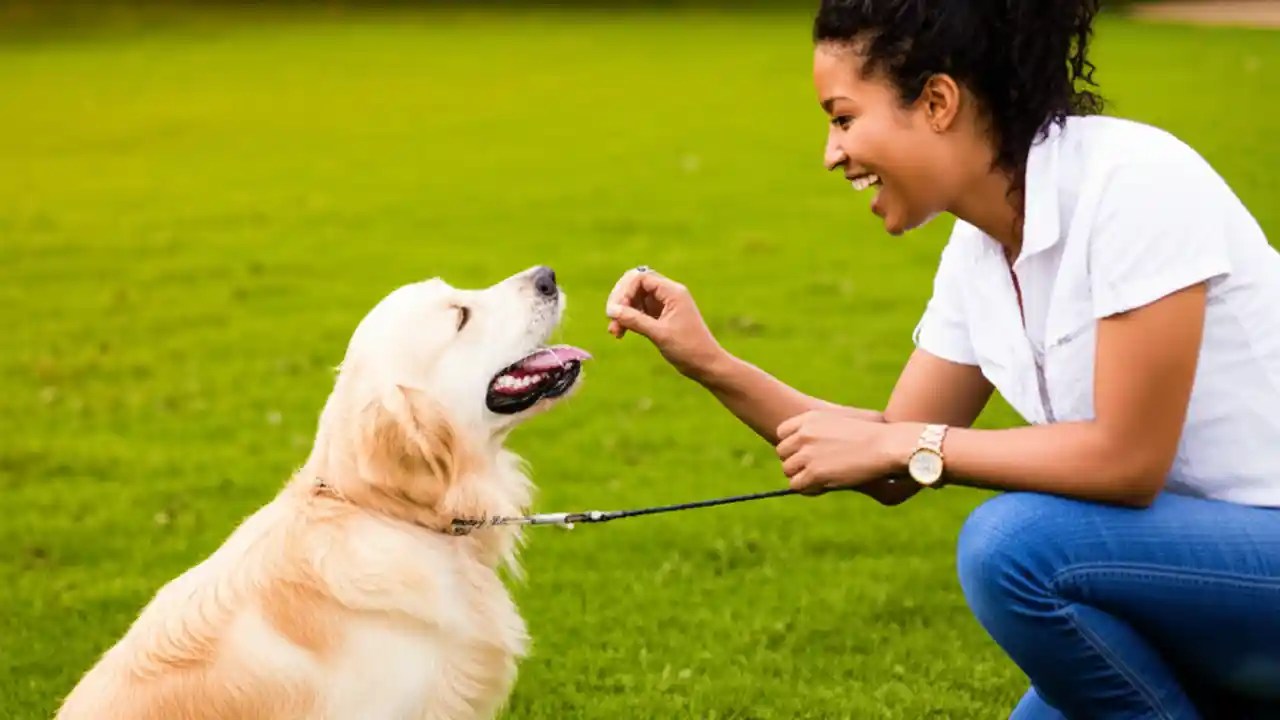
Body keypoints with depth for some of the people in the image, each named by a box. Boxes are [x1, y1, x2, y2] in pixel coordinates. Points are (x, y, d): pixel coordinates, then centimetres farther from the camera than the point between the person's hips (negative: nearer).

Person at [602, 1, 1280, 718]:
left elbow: (1126, 457, -26)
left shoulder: (1134, 182, -23)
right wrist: (710, 363, -3)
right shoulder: (978, 250, 1)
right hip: (1195, 545, 8)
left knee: (1014, 543, -27)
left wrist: (909, 445, -18)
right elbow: (894, 463, 7)